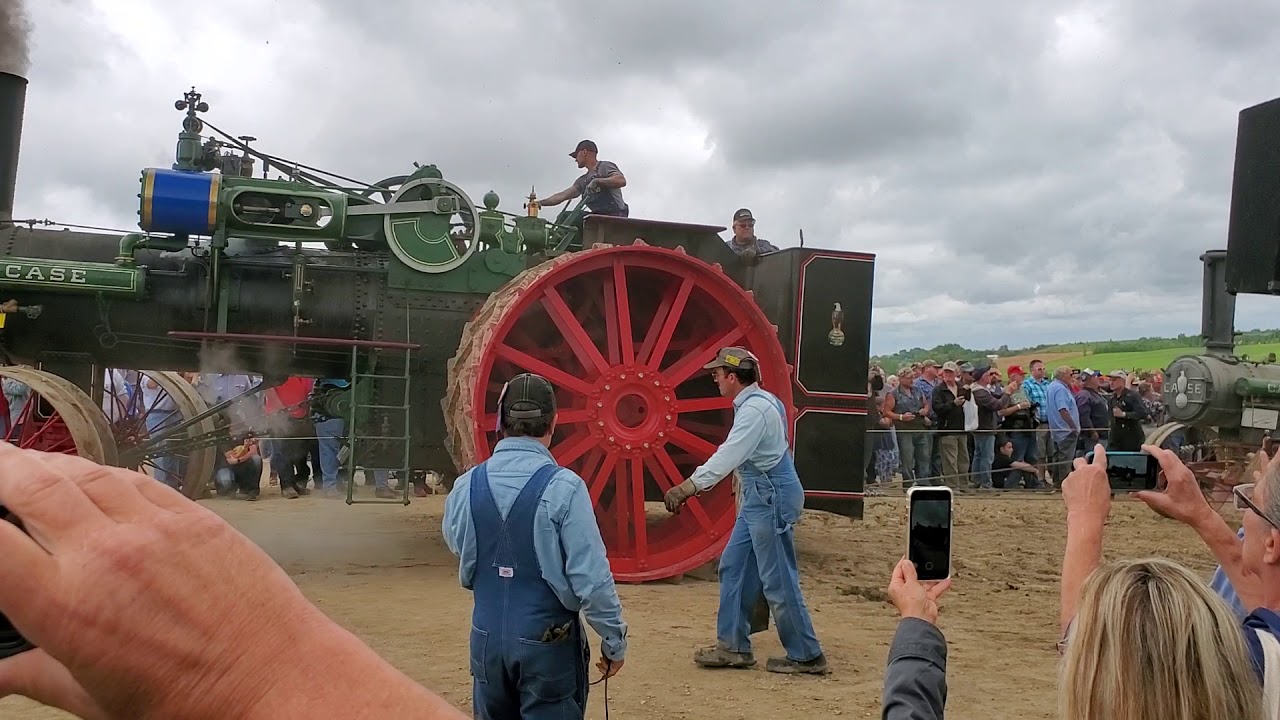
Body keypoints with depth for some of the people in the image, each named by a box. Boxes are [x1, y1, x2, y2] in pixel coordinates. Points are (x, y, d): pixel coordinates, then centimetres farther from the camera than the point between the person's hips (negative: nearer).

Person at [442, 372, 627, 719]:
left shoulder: (465, 487, -5)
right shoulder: (563, 486, -19)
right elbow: (592, 577, -18)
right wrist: (614, 642, -6)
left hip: (487, 638, 4)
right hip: (547, 642, -4)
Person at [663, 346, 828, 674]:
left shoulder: (755, 408, -19)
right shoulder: (756, 401, 11)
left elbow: (729, 455, -28)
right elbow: (732, 452, 16)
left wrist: (689, 486, -31)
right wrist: (696, 484, 15)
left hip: (771, 497, -10)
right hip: (759, 495, 10)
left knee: (777, 579, -2)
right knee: (733, 566, 12)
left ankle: (806, 656, 11)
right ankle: (733, 647, 20)